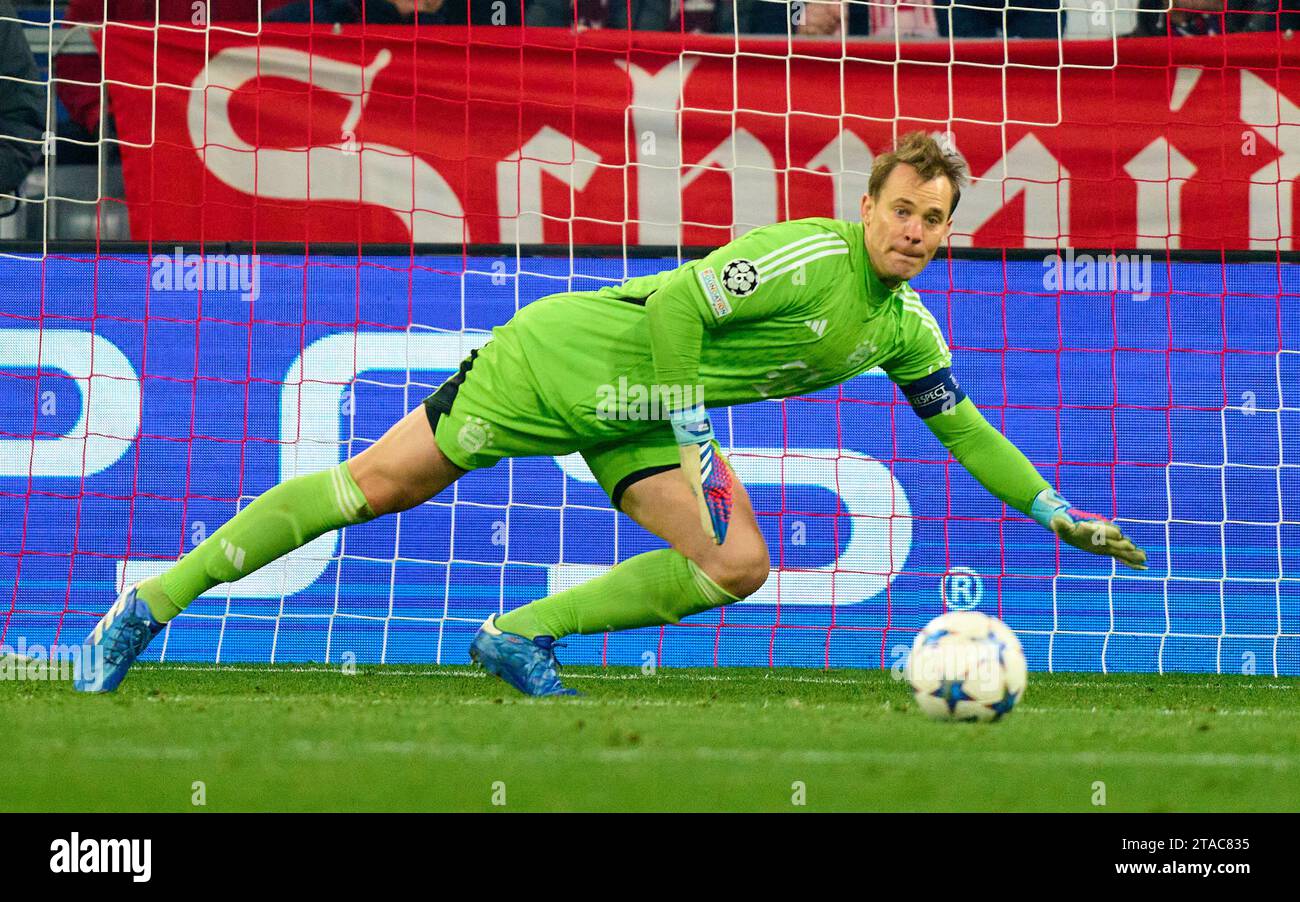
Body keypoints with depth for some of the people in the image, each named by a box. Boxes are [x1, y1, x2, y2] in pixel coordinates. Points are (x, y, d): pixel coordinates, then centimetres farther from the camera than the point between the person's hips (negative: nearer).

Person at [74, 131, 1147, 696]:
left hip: (635, 418, 7)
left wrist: (1059, 515, 11)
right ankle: (154, 603, 0)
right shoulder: (809, 256, -23)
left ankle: (523, 636, -3)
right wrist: (696, 442, -21)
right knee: (376, 483, -8)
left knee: (736, 564, -14)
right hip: (565, 357, -7)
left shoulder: (906, 330, 3)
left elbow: (962, 425, 15)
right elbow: (676, 306, -25)